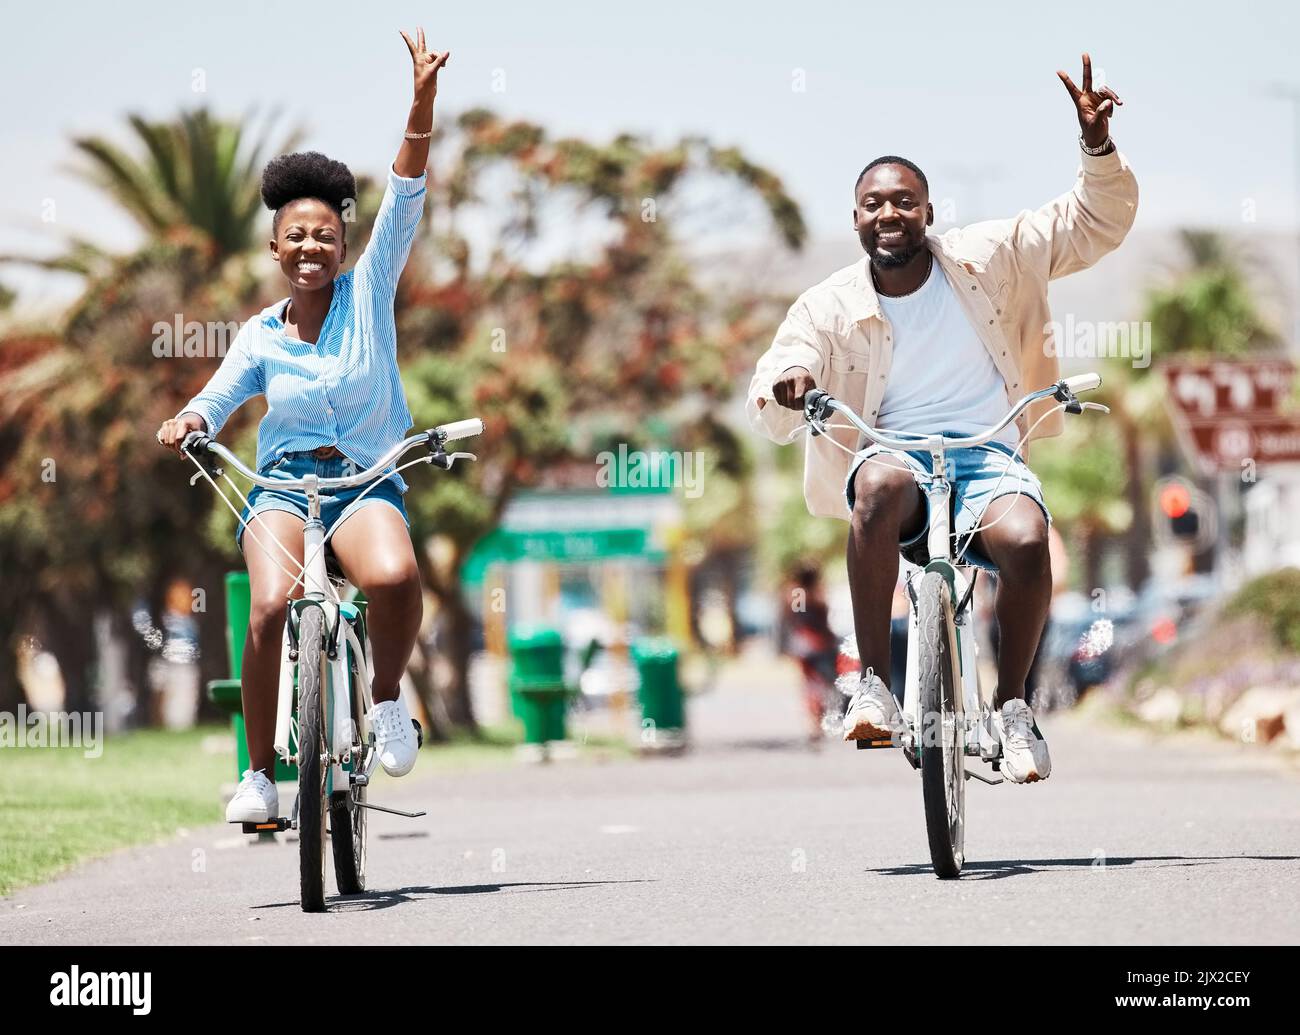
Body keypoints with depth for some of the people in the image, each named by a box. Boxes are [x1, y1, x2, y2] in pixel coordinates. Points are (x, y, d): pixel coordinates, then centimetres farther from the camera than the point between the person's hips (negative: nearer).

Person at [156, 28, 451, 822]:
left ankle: (388, 698, -6)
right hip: (283, 485, 1)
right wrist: (186, 423, -19)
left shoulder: (368, 294, 3)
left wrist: (424, 101, -15)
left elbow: (405, 200, -5)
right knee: (272, 605, -27)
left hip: (366, 482, -1)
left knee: (394, 577, -35)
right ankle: (260, 772, -14)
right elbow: (217, 399, 6)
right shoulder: (261, 336, 8)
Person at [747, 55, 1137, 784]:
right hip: (894, 453, -1)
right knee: (883, 486, -40)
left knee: (1027, 540, -34)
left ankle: (1013, 705, -10)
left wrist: (1098, 148, -11)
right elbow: (770, 416, -5)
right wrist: (784, 388, -31)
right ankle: (875, 688, -36)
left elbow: (1097, 225, 7)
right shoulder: (831, 307, 4)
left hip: (989, 460, 1)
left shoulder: (987, 258, 6)